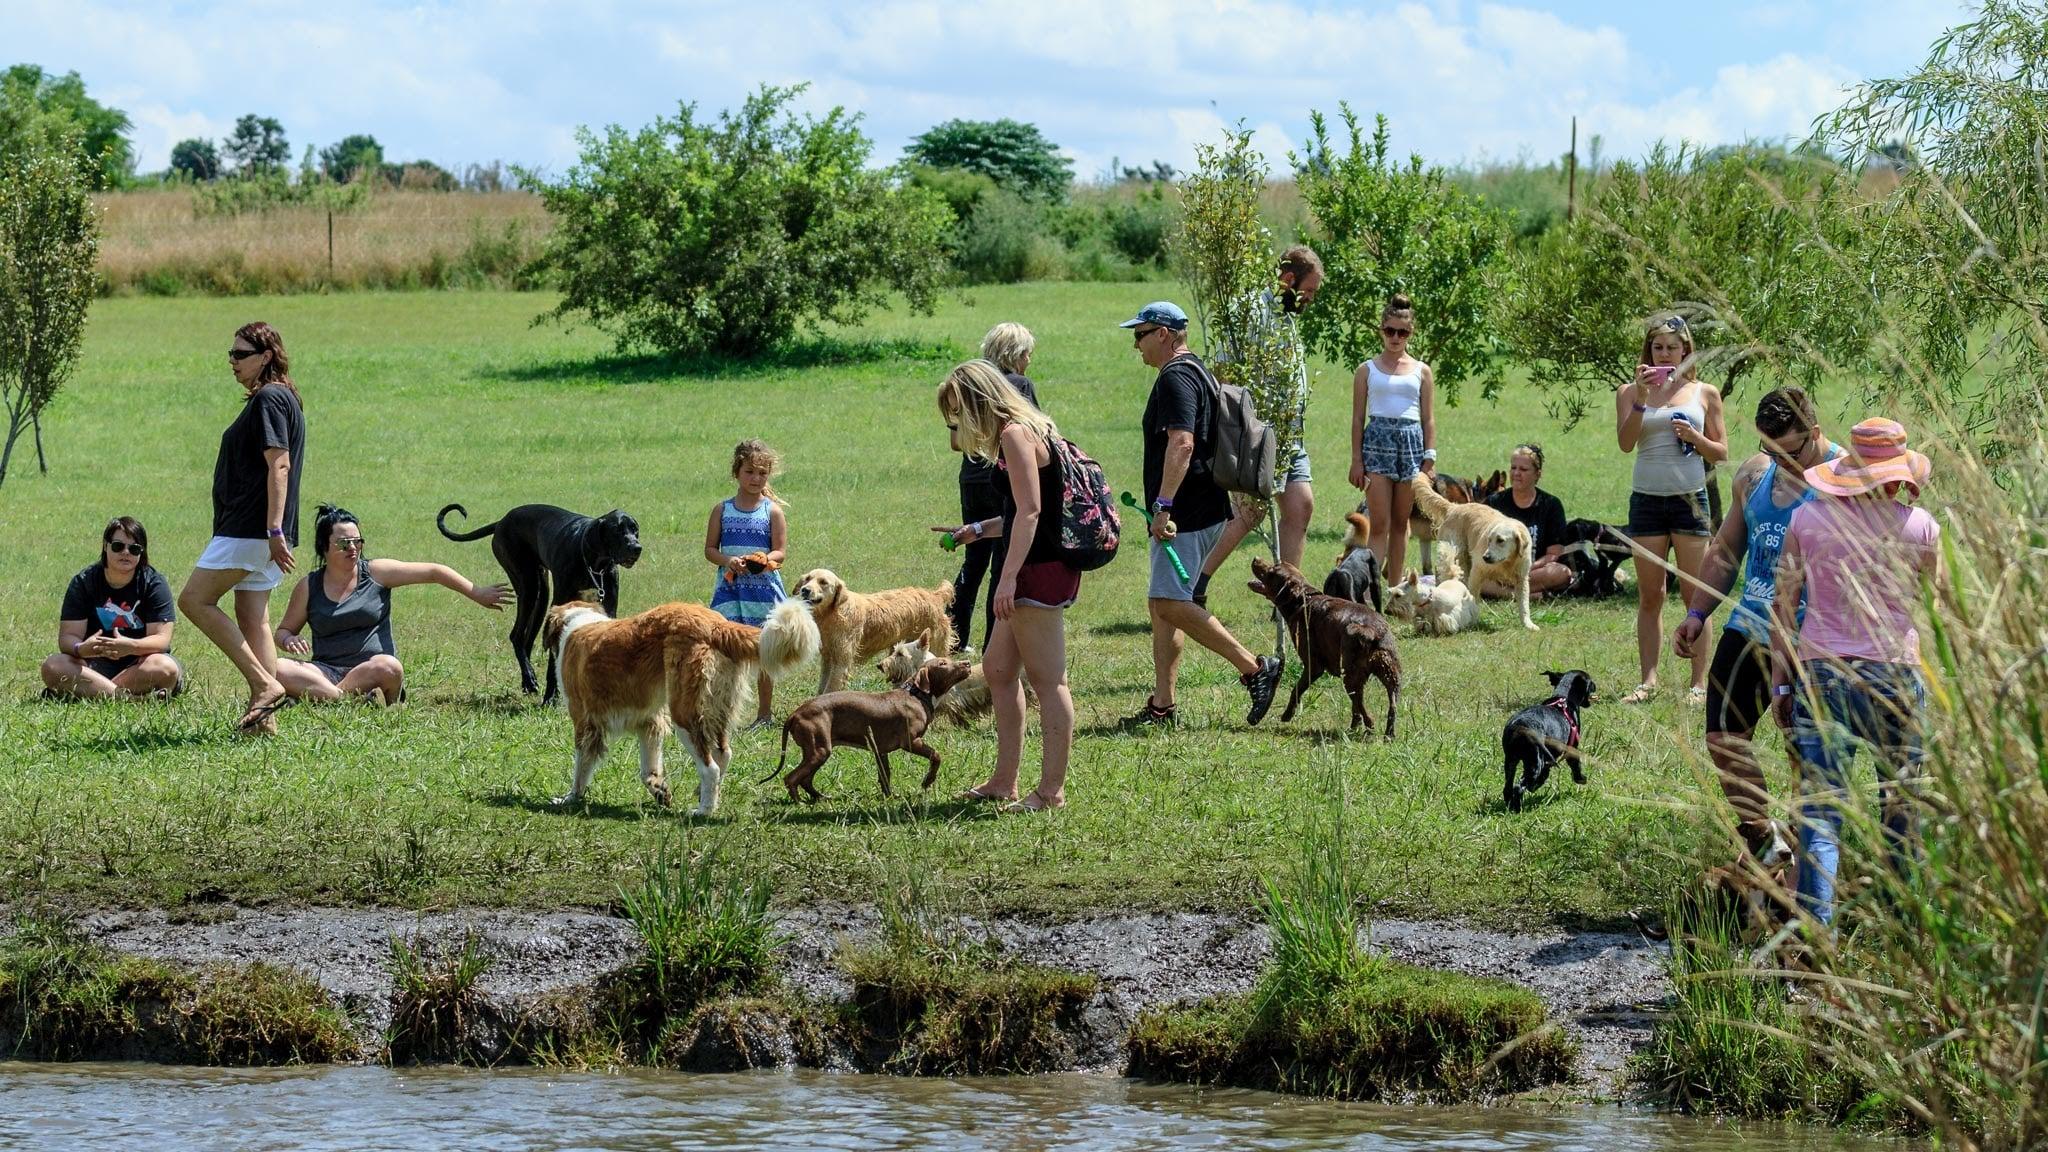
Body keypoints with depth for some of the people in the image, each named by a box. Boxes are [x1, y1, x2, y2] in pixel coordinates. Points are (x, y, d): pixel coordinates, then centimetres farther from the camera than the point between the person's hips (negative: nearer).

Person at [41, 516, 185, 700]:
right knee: (52, 667, -27)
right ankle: (131, 698, -35)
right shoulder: (83, 582, -2)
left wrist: (130, 646, -36)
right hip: (97, 663, 1)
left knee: (166, 669, -35)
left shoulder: (154, 583, -5)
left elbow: (161, 638, -14)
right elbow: (67, 636, -8)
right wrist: (81, 649, -34)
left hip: (140, 662, -1)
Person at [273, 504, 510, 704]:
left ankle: (316, 694, -25)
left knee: (389, 667, -39)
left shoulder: (376, 572, 5)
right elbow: (283, 631, 18)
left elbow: (433, 572, 5)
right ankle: (344, 699, -37)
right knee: (277, 669, -29)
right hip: (326, 670, 1)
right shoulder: (309, 586, 9)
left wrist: (476, 593, 1)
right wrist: (289, 640, -7)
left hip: (371, 671, -1)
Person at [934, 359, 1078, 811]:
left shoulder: (1016, 434, -13)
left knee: (1047, 680, -7)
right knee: (998, 668, 19)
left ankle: (1052, 790, -4)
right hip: (1039, 572, 11)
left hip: (1040, 570, -11)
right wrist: (978, 530, 22)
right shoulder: (1031, 429, 17)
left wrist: (1008, 577, -23)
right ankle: (1004, 781, 25)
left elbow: (1030, 510, -21)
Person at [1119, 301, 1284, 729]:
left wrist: (1163, 506, -30)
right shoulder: (1196, 372, 20)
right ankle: (1162, 705, 10)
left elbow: (1182, 443, -26)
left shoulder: (1176, 377, -14)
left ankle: (1254, 668, -14)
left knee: (1169, 603, -13)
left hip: (1187, 514, -11)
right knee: (1162, 604, 11)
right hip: (1203, 509, 11)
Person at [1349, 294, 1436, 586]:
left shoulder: (1421, 372, 10)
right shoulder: (1367, 370, 7)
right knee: (1380, 524, -10)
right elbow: (1358, 417, 6)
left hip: (1411, 441, 2)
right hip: (1377, 439, -2)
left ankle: (1394, 588, 11)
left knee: (1400, 523, 6)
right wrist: (1356, 460, -1)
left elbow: (1429, 419, 10)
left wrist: (1430, 459, 1)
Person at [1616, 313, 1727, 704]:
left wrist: (1695, 437, -10)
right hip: (1647, 498, 1)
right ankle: (1648, 679, 6)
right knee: (1650, 596, 3)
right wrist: (1641, 396, -14)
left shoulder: (1704, 393, 7)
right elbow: (1625, 443, -6)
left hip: (1689, 498, -1)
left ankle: (1699, 682, 0)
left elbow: (1722, 452, 9)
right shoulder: (1630, 392, 7)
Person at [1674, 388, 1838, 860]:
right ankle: (1760, 841, 19)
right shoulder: (1754, 474, 8)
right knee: (1723, 735, 5)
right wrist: (1696, 613, 10)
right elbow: (1726, 550, 19)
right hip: (1749, 628, 7)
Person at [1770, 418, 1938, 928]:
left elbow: (1783, 607, 4)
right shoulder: (1919, 526, -1)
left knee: (1821, 808, -3)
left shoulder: (1808, 519, 2)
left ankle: (1815, 923, -16)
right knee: (1901, 802, 15)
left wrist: (1781, 682, 10)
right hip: (1894, 672, -1)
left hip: (1820, 673, 1)